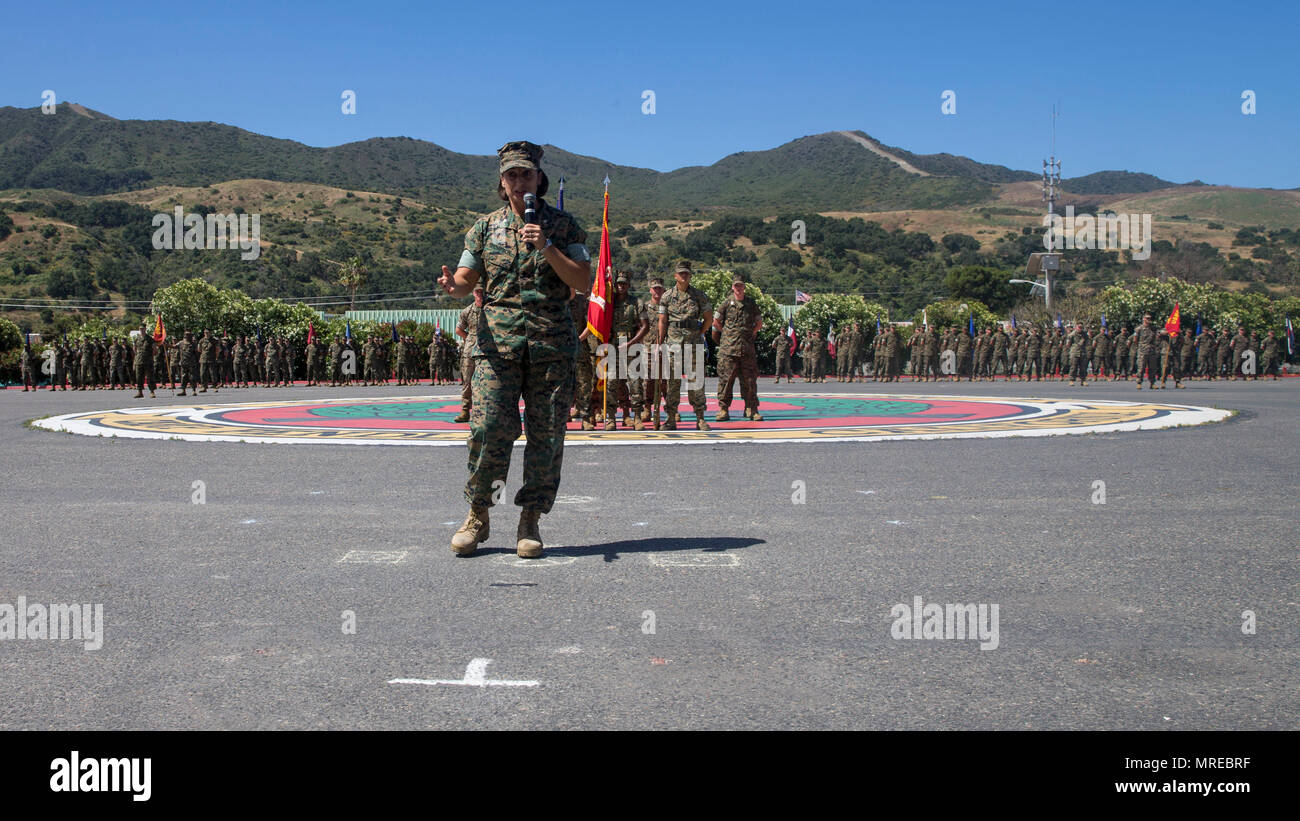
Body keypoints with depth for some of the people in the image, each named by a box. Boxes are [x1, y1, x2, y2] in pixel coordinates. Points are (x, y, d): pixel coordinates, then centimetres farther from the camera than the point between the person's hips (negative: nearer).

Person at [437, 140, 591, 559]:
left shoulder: (563, 225, 8)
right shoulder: (485, 227, 13)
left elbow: (584, 283, 0)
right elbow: (467, 280, 14)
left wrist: (546, 247, -11)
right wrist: (453, 285, -10)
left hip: (552, 343, 0)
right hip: (497, 341, 0)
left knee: (546, 435, -1)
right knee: (488, 429, -9)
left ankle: (530, 522, 9)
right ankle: (477, 516, 6)